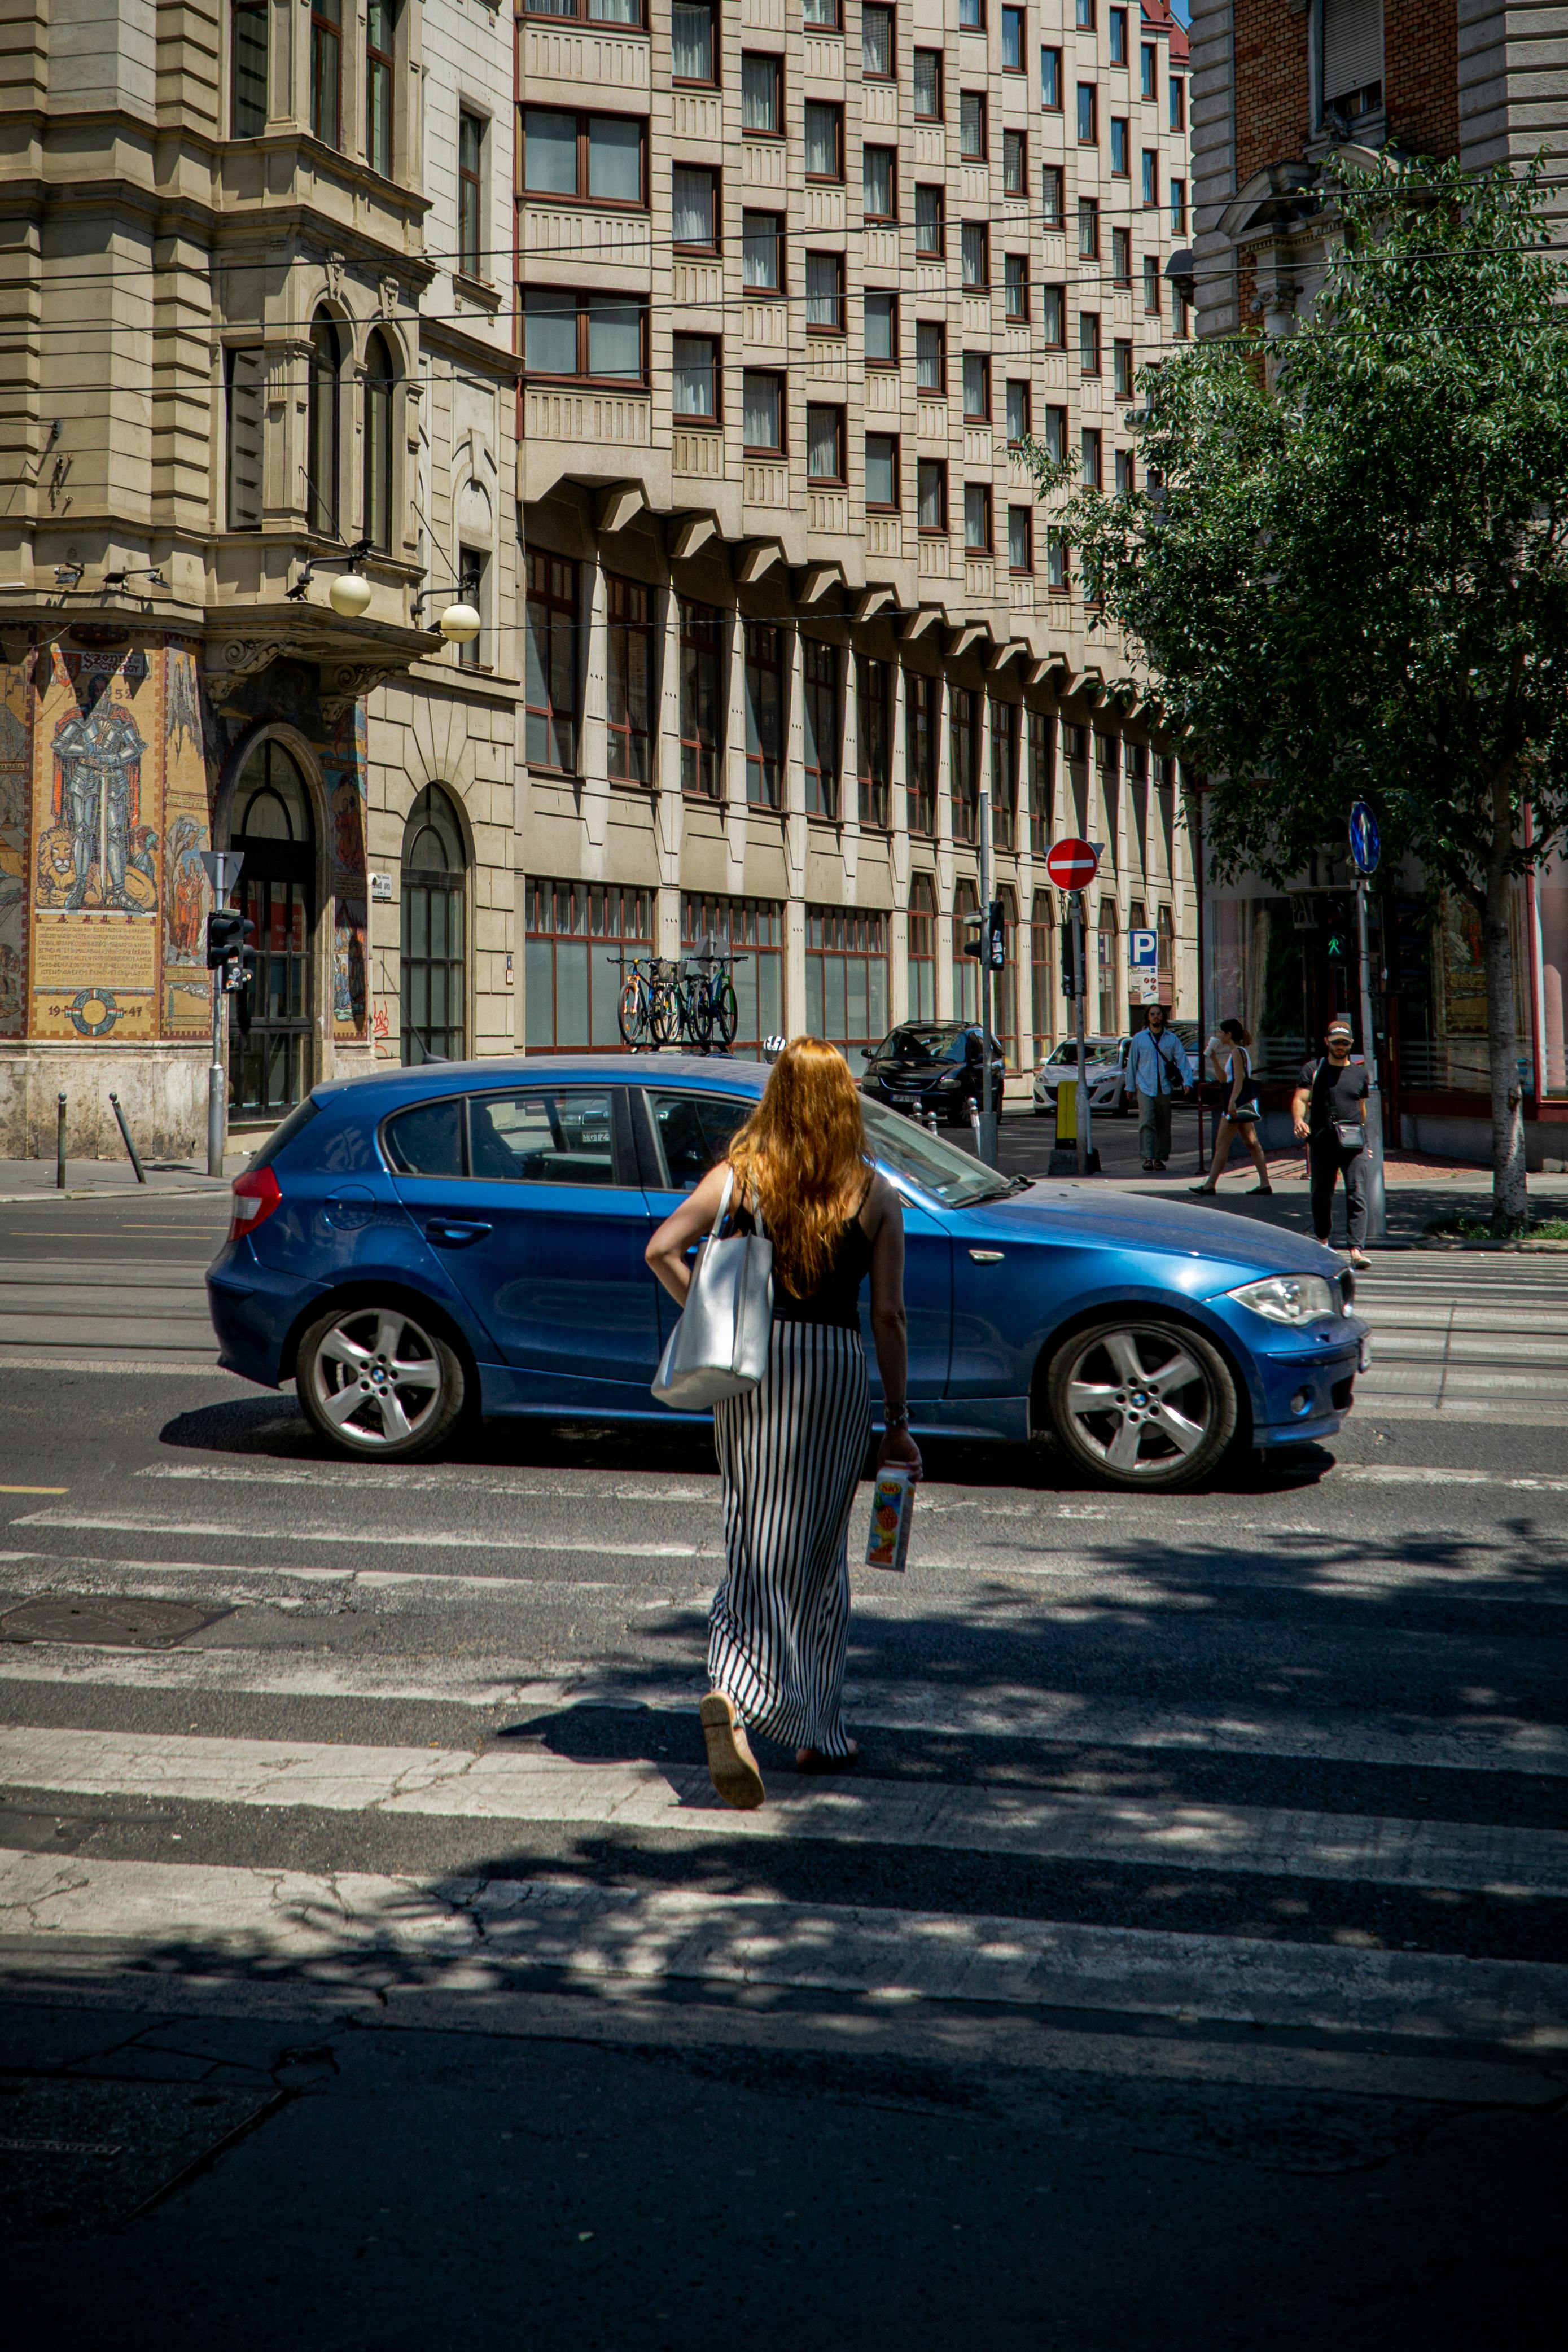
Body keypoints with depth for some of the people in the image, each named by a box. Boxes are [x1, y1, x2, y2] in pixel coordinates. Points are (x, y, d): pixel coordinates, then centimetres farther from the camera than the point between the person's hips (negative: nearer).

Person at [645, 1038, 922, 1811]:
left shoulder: (739, 1176, 2)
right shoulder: (875, 1195, -1)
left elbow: (661, 1249, -9)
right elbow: (888, 1315, -2)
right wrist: (897, 1421, 3)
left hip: (751, 1364, 1)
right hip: (836, 1366, -1)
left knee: (758, 1544, 7)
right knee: (816, 1555, 11)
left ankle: (733, 1696, -16)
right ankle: (819, 1733, 19)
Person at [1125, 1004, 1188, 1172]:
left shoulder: (1172, 1039, 6)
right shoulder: (1139, 1039, 5)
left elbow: (1182, 1061, 1)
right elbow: (1132, 1063, 10)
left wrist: (1186, 1082, -12)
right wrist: (1131, 1087, 9)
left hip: (1165, 1088, 2)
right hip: (1145, 1088, -2)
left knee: (1164, 1125, 7)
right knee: (1147, 1123, -15)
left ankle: (1160, 1158, 17)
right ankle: (1148, 1158, -21)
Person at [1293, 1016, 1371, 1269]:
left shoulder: (1359, 1072, 14)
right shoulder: (1313, 1070, 6)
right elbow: (1300, 1099, -5)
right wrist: (1298, 1120, -26)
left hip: (1353, 1143, 1)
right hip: (1322, 1141, -1)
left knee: (1357, 1196, -11)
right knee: (1321, 1195, 10)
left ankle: (1356, 1250, -18)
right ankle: (1322, 1242, 30)